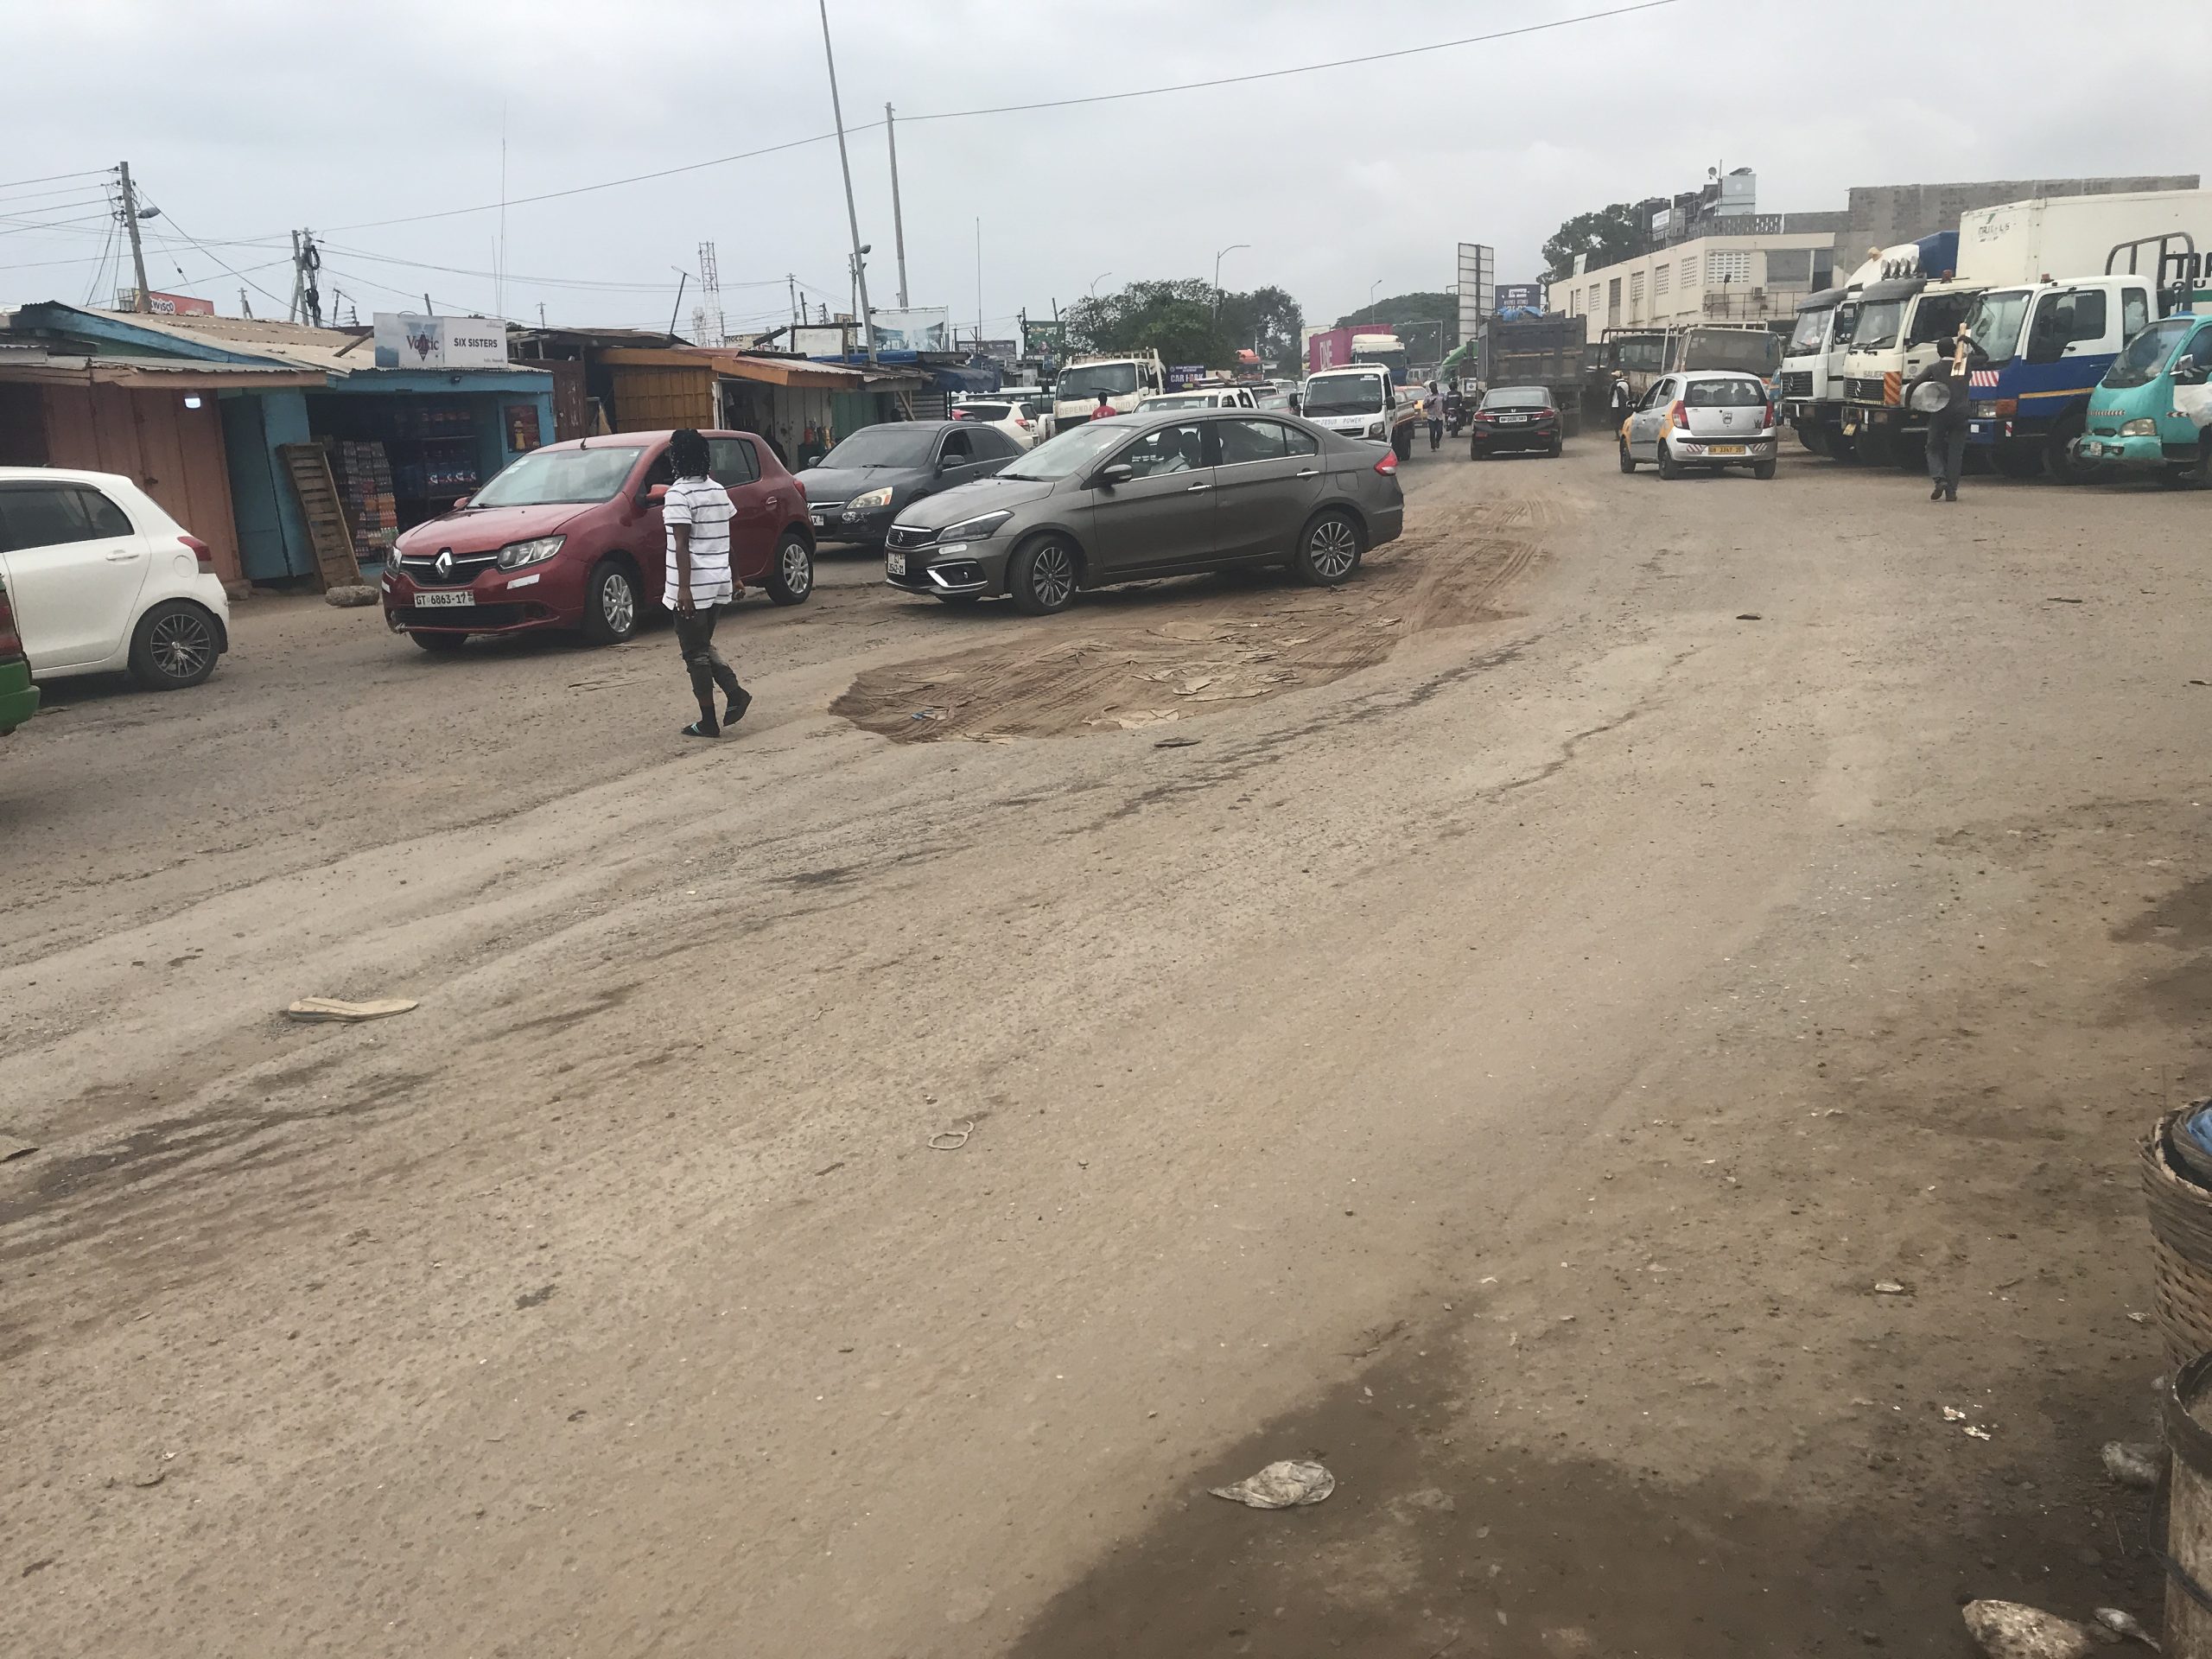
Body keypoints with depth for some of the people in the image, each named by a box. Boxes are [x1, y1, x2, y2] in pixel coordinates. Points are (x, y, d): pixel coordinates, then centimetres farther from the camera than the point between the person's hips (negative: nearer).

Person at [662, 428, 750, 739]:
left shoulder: (679, 494, -14)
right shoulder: (718, 490, 9)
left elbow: (682, 545, -19)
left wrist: (684, 588, -21)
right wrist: (734, 577, 22)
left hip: (693, 585, -7)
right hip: (719, 582, 8)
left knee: (695, 653, 2)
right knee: (703, 646, 20)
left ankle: (708, 722, 5)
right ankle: (735, 693, 2)